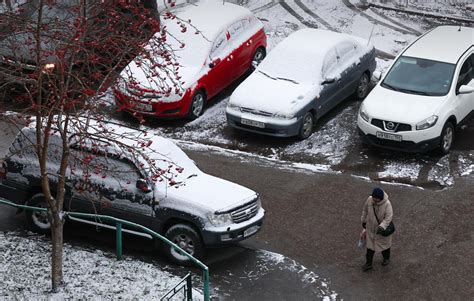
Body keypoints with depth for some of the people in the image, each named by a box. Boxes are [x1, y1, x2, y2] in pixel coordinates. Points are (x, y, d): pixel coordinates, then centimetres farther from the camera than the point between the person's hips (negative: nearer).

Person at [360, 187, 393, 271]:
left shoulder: (387, 204, -29)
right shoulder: (369, 200, -17)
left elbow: (388, 218, -29)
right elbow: (365, 210, 2)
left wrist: (381, 227, -41)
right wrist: (364, 221, 13)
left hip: (383, 228, -3)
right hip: (371, 227, 3)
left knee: (384, 243, 21)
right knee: (370, 245, 11)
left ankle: (386, 258, 48)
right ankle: (368, 263, 24)